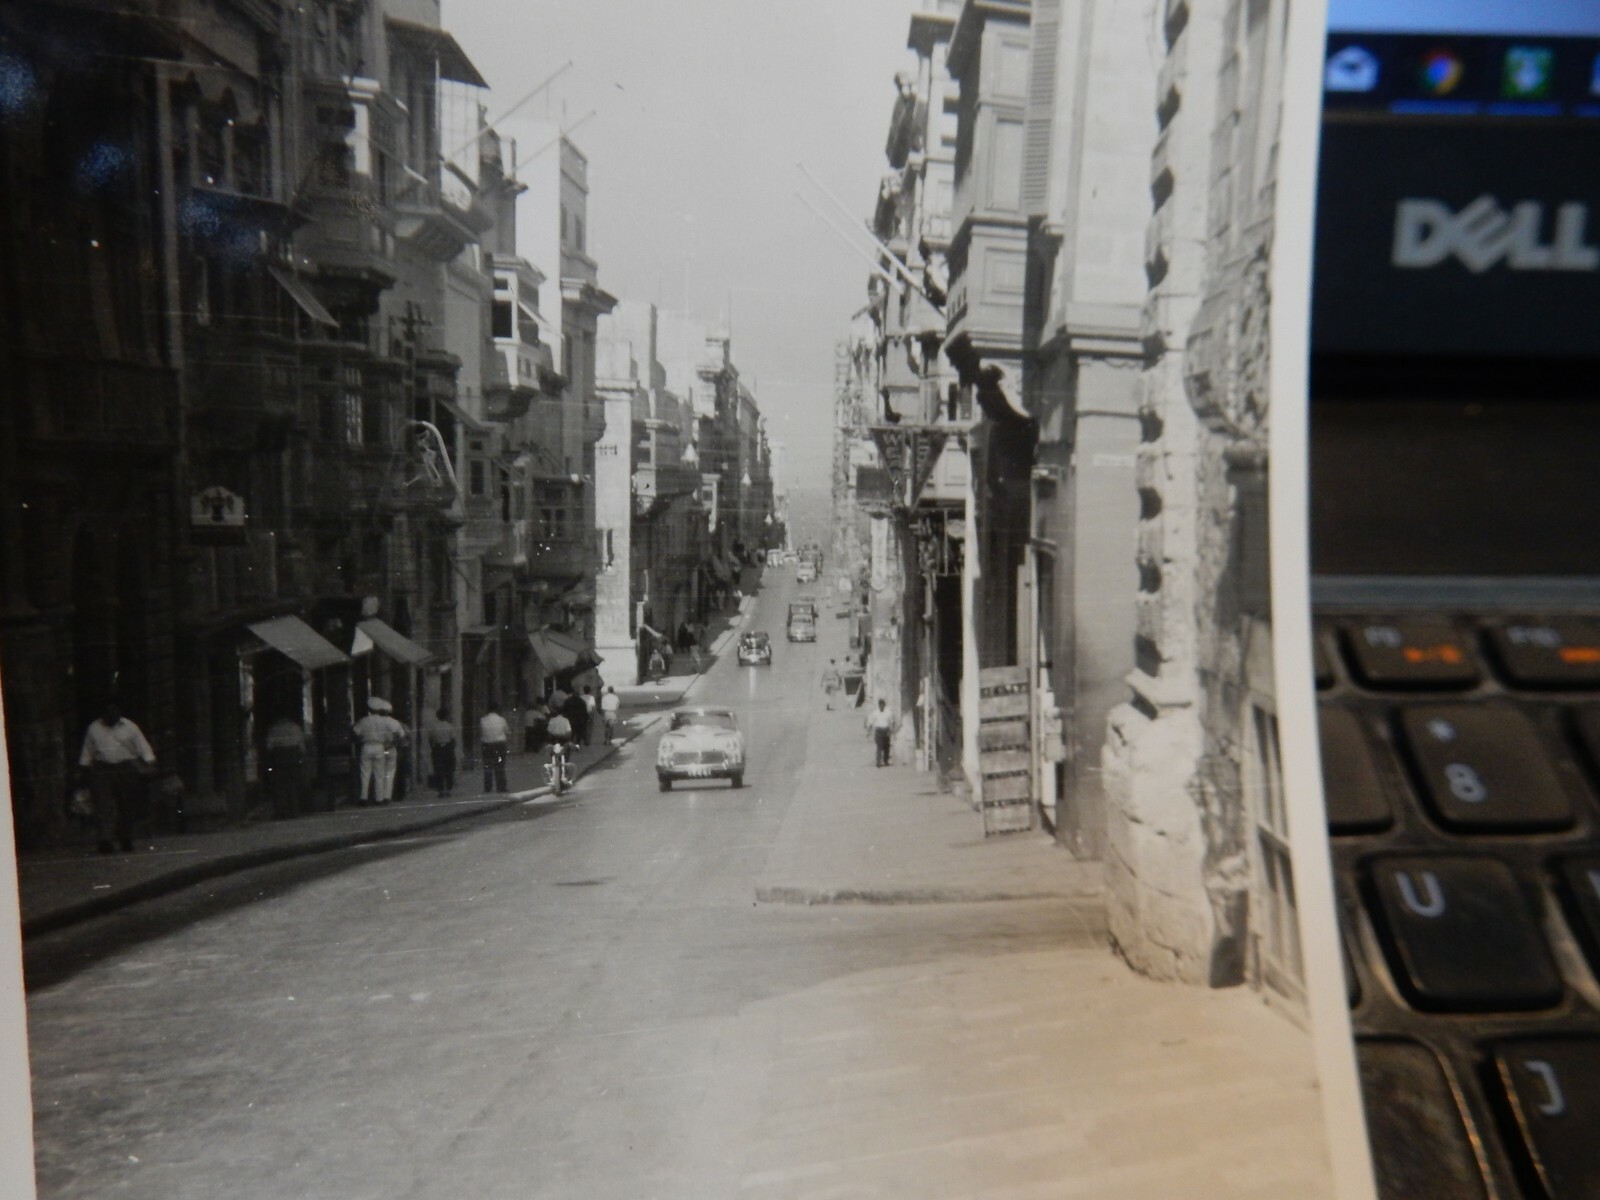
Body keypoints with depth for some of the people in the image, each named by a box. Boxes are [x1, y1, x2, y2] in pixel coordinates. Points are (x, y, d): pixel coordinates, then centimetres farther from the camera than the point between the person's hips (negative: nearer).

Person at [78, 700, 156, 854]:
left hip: (126, 768, 0)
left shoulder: (129, 727, 3)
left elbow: (142, 746, -2)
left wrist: (150, 763, -13)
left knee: (127, 806, 4)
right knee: (103, 805, -11)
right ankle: (103, 840, -16)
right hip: (102, 770, 0)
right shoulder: (94, 729, 9)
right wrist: (84, 767, 12)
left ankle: (125, 840, 16)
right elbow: (87, 750, 16)